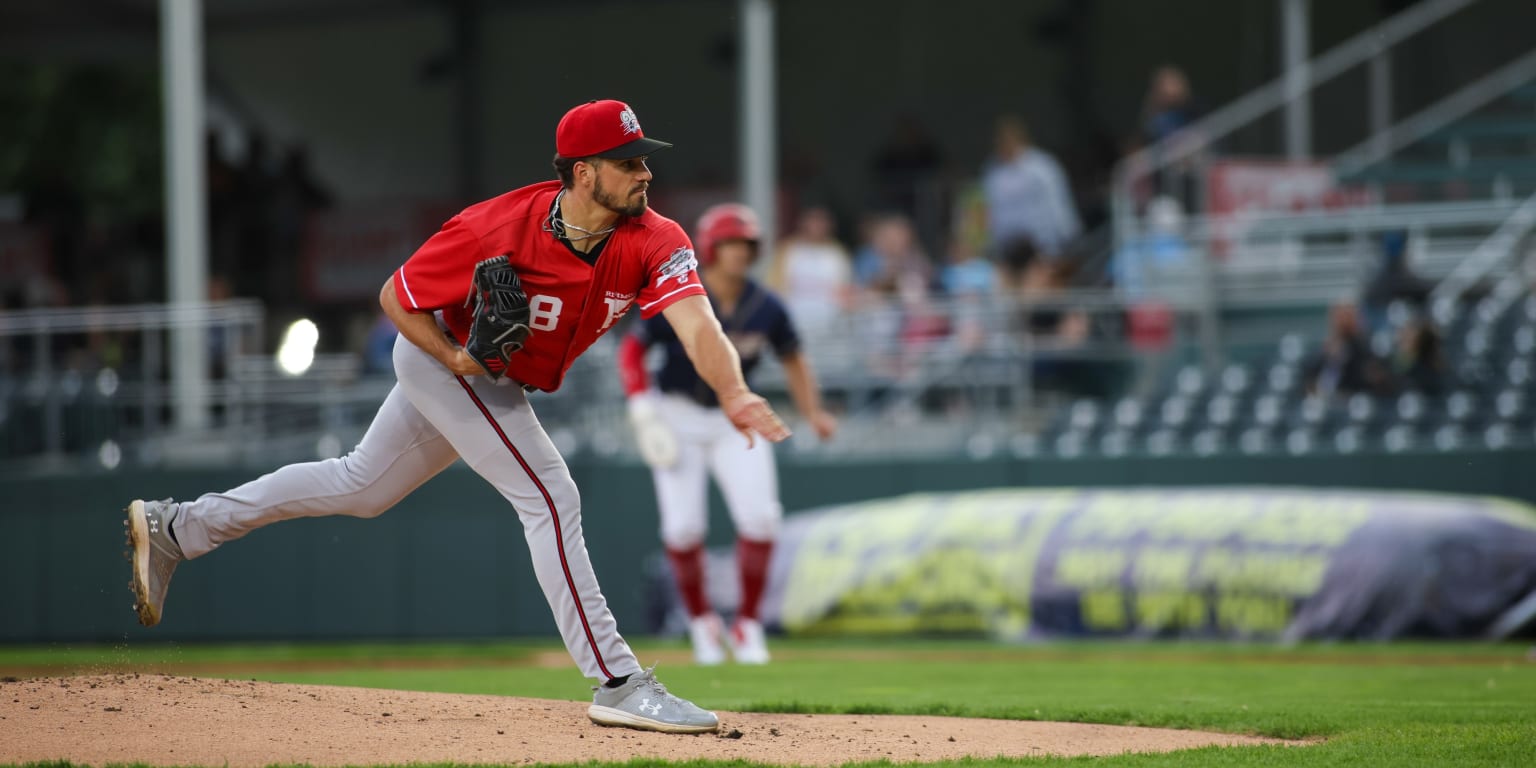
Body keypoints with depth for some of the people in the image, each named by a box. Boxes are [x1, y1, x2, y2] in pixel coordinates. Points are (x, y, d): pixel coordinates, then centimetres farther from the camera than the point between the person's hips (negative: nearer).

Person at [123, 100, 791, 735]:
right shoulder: (493, 229, -32)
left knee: (362, 487, 19)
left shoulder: (654, 242, -26)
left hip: (504, 386, 6)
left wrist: (732, 394, -60)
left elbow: (697, 325, -41)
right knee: (551, 496, -18)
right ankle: (618, 683, -16)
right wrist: (455, 357, -32)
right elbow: (396, 297, -17)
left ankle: (175, 528, 34)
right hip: (441, 354, -6)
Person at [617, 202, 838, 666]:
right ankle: (701, 622, 14)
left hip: (735, 420, 2)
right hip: (677, 418, -2)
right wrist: (642, 407, -18)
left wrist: (813, 413, -5)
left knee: (760, 517, -14)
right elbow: (632, 350, -7)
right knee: (684, 526, -10)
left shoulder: (765, 308, -7)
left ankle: (747, 624, 2)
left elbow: (792, 360, 7)